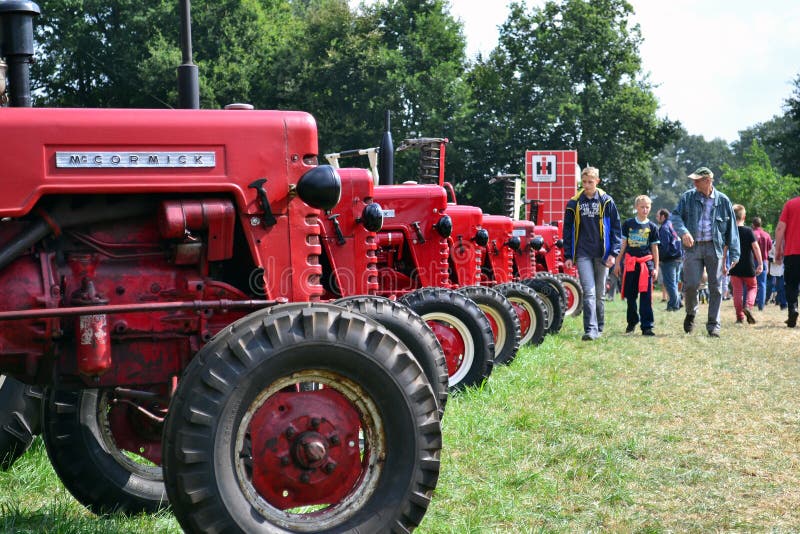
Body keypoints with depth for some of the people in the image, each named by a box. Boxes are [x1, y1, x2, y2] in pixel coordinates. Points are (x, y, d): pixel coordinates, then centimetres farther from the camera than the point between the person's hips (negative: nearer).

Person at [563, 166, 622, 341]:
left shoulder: (607, 202, 3)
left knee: (599, 293, 9)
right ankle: (590, 329, -16)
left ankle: (599, 327, 21)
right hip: (583, 254, -1)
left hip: (601, 254, 1)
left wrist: (613, 253, -4)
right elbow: (567, 230, 8)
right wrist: (568, 256, 2)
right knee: (588, 292, -12)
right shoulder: (574, 203, 4)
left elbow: (615, 229, 4)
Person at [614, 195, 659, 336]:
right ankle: (632, 322, 24)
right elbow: (623, 244, 11)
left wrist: (656, 268, 5)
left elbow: (654, 248, 9)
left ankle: (647, 326, -6)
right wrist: (618, 263, 8)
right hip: (630, 263, 1)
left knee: (646, 296, -6)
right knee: (630, 295, 8)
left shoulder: (652, 227, 6)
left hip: (646, 263, -1)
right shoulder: (628, 224, 7)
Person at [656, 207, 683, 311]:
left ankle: (673, 304, -5)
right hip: (679, 258, 9)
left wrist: (659, 258, -11)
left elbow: (663, 247, -20)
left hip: (669, 259, -9)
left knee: (669, 283, -4)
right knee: (674, 282, 16)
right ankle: (677, 303, 18)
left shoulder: (664, 228, -13)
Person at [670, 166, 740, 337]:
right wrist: (683, 231, -19)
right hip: (693, 247, 0)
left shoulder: (722, 201, 5)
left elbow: (732, 228, 7)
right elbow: (675, 216, 2)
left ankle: (713, 325, 9)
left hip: (715, 248, 0)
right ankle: (690, 314, 20)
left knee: (715, 287, 1)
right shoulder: (688, 197, 7)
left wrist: (734, 254, 3)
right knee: (690, 284, -9)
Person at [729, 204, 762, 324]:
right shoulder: (748, 231, -7)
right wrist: (760, 264, -9)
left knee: (737, 291, 7)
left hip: (734, 268, 1)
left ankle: (740, 316, 5)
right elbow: (755, 247, -12)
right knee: (752, 287, 16)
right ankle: (748, 306, -9)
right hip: (748, 267, -1)